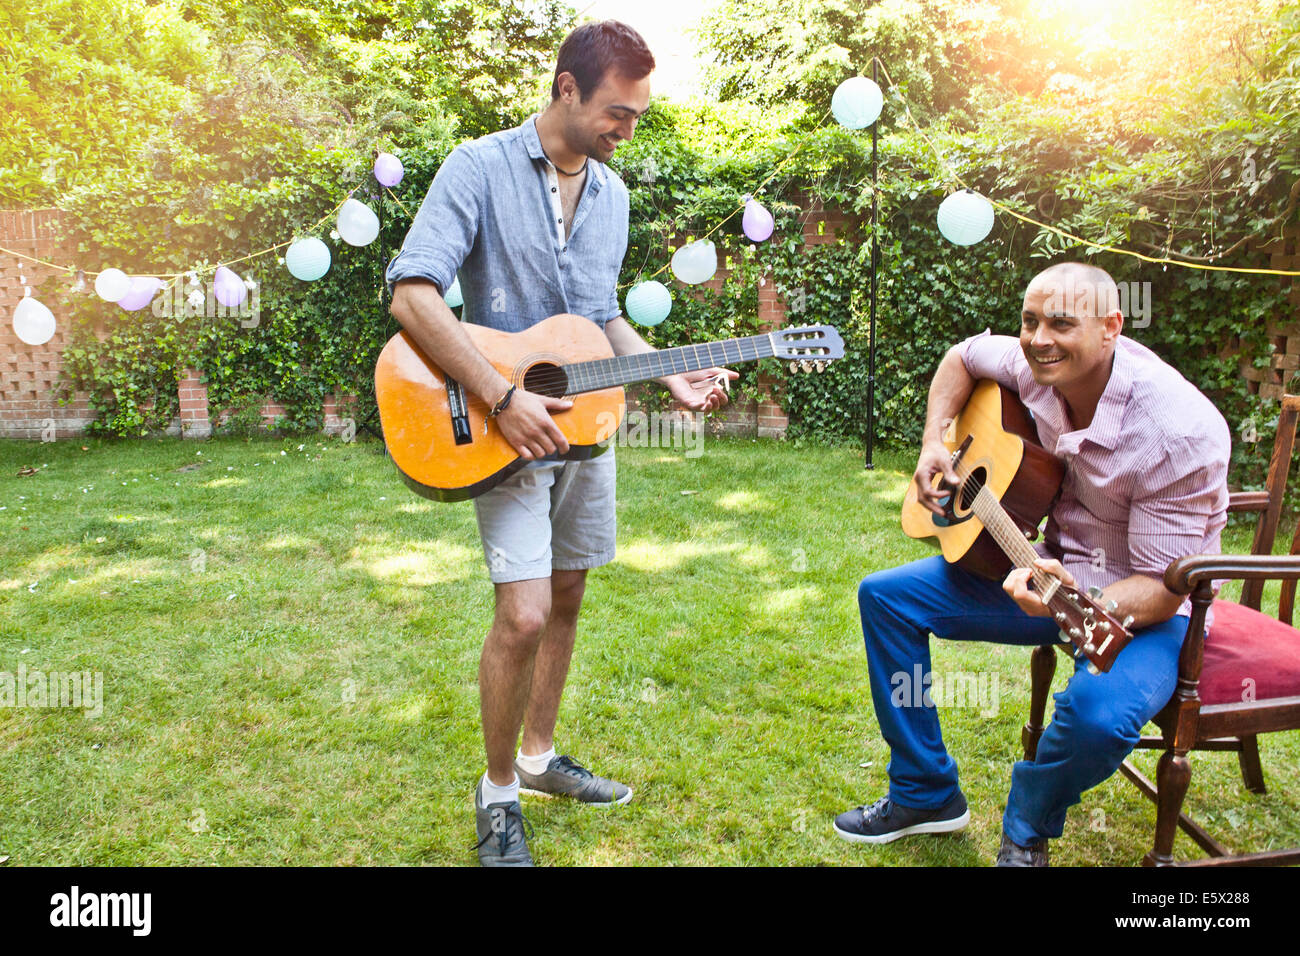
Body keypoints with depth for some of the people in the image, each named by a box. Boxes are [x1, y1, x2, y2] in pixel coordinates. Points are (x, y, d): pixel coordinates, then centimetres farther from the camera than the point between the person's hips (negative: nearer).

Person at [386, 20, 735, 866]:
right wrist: (504, 399, -26)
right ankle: (499, 794, 9)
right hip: (503, 428, -7)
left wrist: (671, 377, 5)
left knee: (566, 600, 14)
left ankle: (540, 756, 33)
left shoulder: (612, 193, 11)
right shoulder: (482, 168, -10)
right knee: (524, 615, -14)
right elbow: (413, 295, -20)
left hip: (585, 420, 7)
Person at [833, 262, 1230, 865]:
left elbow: (1163, 586, -26)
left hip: (1144, 606, -6)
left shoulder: (1181, 431, -28)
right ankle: (925, 795, 11)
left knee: (1099, 711, -38)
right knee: (884, 596, 0)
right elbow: (962, 356, 12)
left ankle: (1028, 828, 0)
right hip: (1054, 566, 6)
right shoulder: (1037, 365, -11)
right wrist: (934, 444, -1)